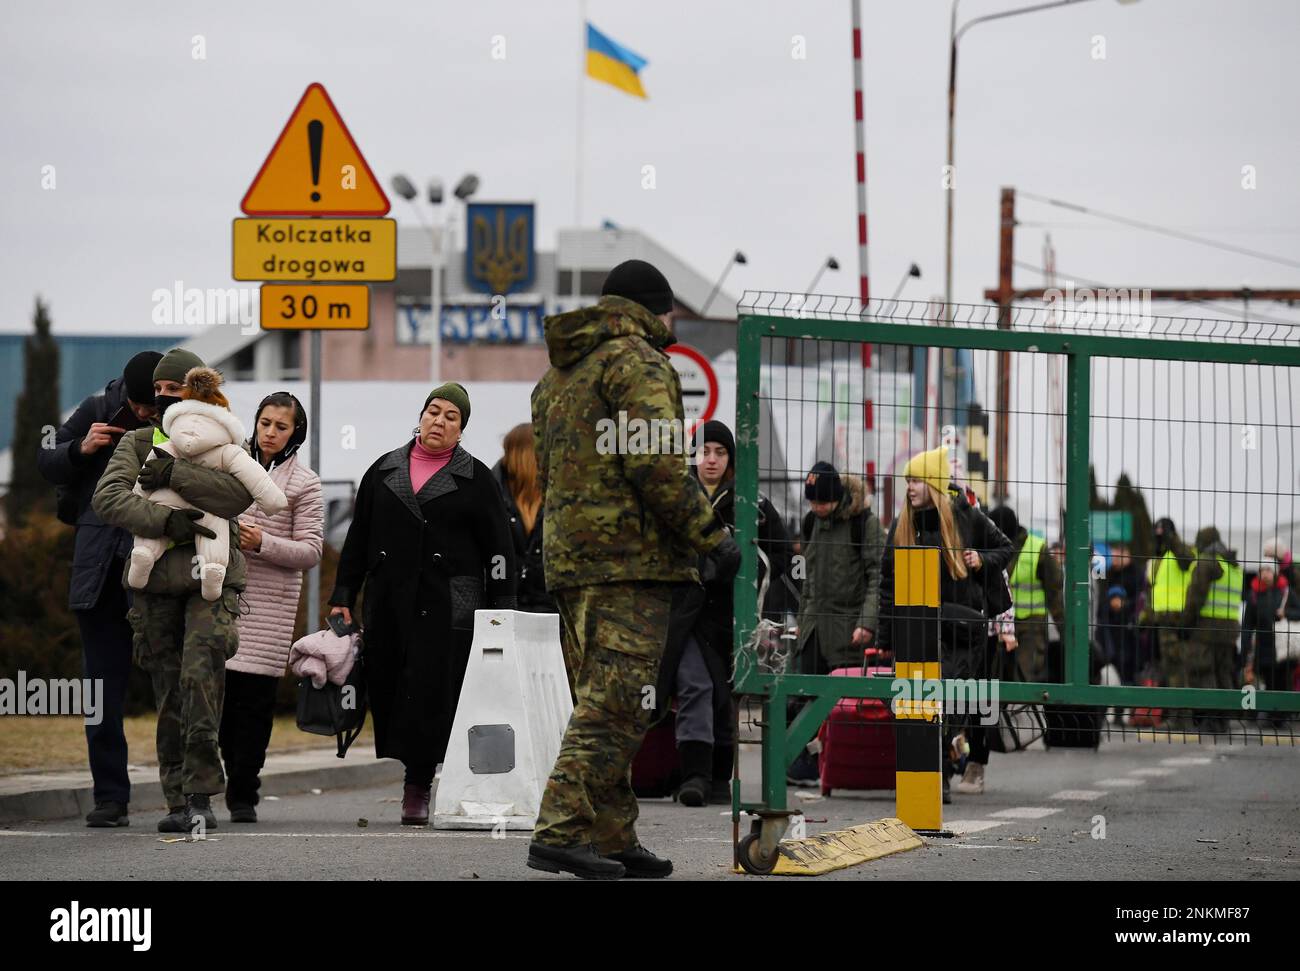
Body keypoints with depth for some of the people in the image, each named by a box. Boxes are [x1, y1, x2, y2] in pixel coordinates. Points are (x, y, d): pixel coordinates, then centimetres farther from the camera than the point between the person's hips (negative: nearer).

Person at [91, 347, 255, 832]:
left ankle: (200, 797, -14)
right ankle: (178, 801, 7)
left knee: (199, 679, -18)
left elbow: (239, 493, -12)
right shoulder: (137, 443, 12)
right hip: (156, 580, 3)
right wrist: (163, 521, -19)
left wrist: (173, 474, -17)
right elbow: (107, 497, -5)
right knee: (169, 697, 3)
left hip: (211, 579, -3)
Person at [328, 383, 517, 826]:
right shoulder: (384, 471, 15)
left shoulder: (475, 478, 7)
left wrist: (501, 614, -1)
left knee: (432, 694, -10)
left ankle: (416, 788, -7)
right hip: (387, 603, 3)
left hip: (446, 608, -3)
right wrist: (342, 597, 10)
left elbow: (499, 550, 6)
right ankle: (391, 782, 7)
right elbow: (357, 540, 17)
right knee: (384, 694, 0)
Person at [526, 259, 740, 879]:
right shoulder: (637, 363, -7)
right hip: (630, 557, -9)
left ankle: (613, 840, 11)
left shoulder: (557, 374, 23)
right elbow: (656, 465, -18)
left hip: (567, 552, 9)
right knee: (614, 705, -13)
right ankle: (559, 833, -21)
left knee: (601, 704, 12)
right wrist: (712, 536, -13)